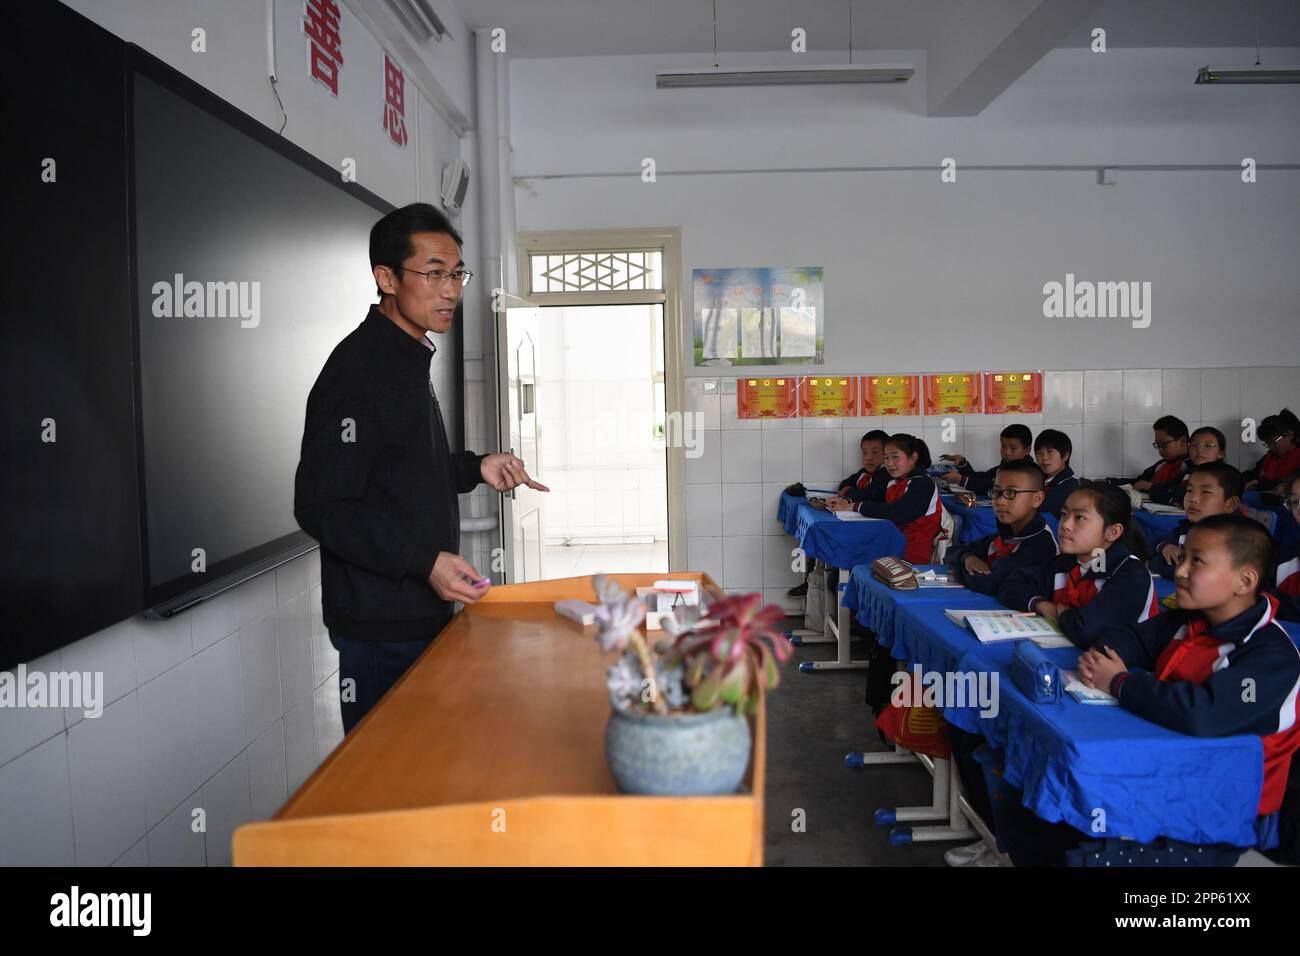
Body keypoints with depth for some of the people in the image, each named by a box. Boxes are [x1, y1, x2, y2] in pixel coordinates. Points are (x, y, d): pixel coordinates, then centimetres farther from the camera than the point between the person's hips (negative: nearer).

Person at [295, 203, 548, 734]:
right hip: (380, 627, -10)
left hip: (424, 610, 10)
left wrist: (475, 468, 8)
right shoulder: (358, 368, -17)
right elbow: (320, 506, -21)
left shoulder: (409, 360, 14)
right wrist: (424, 561, -28)